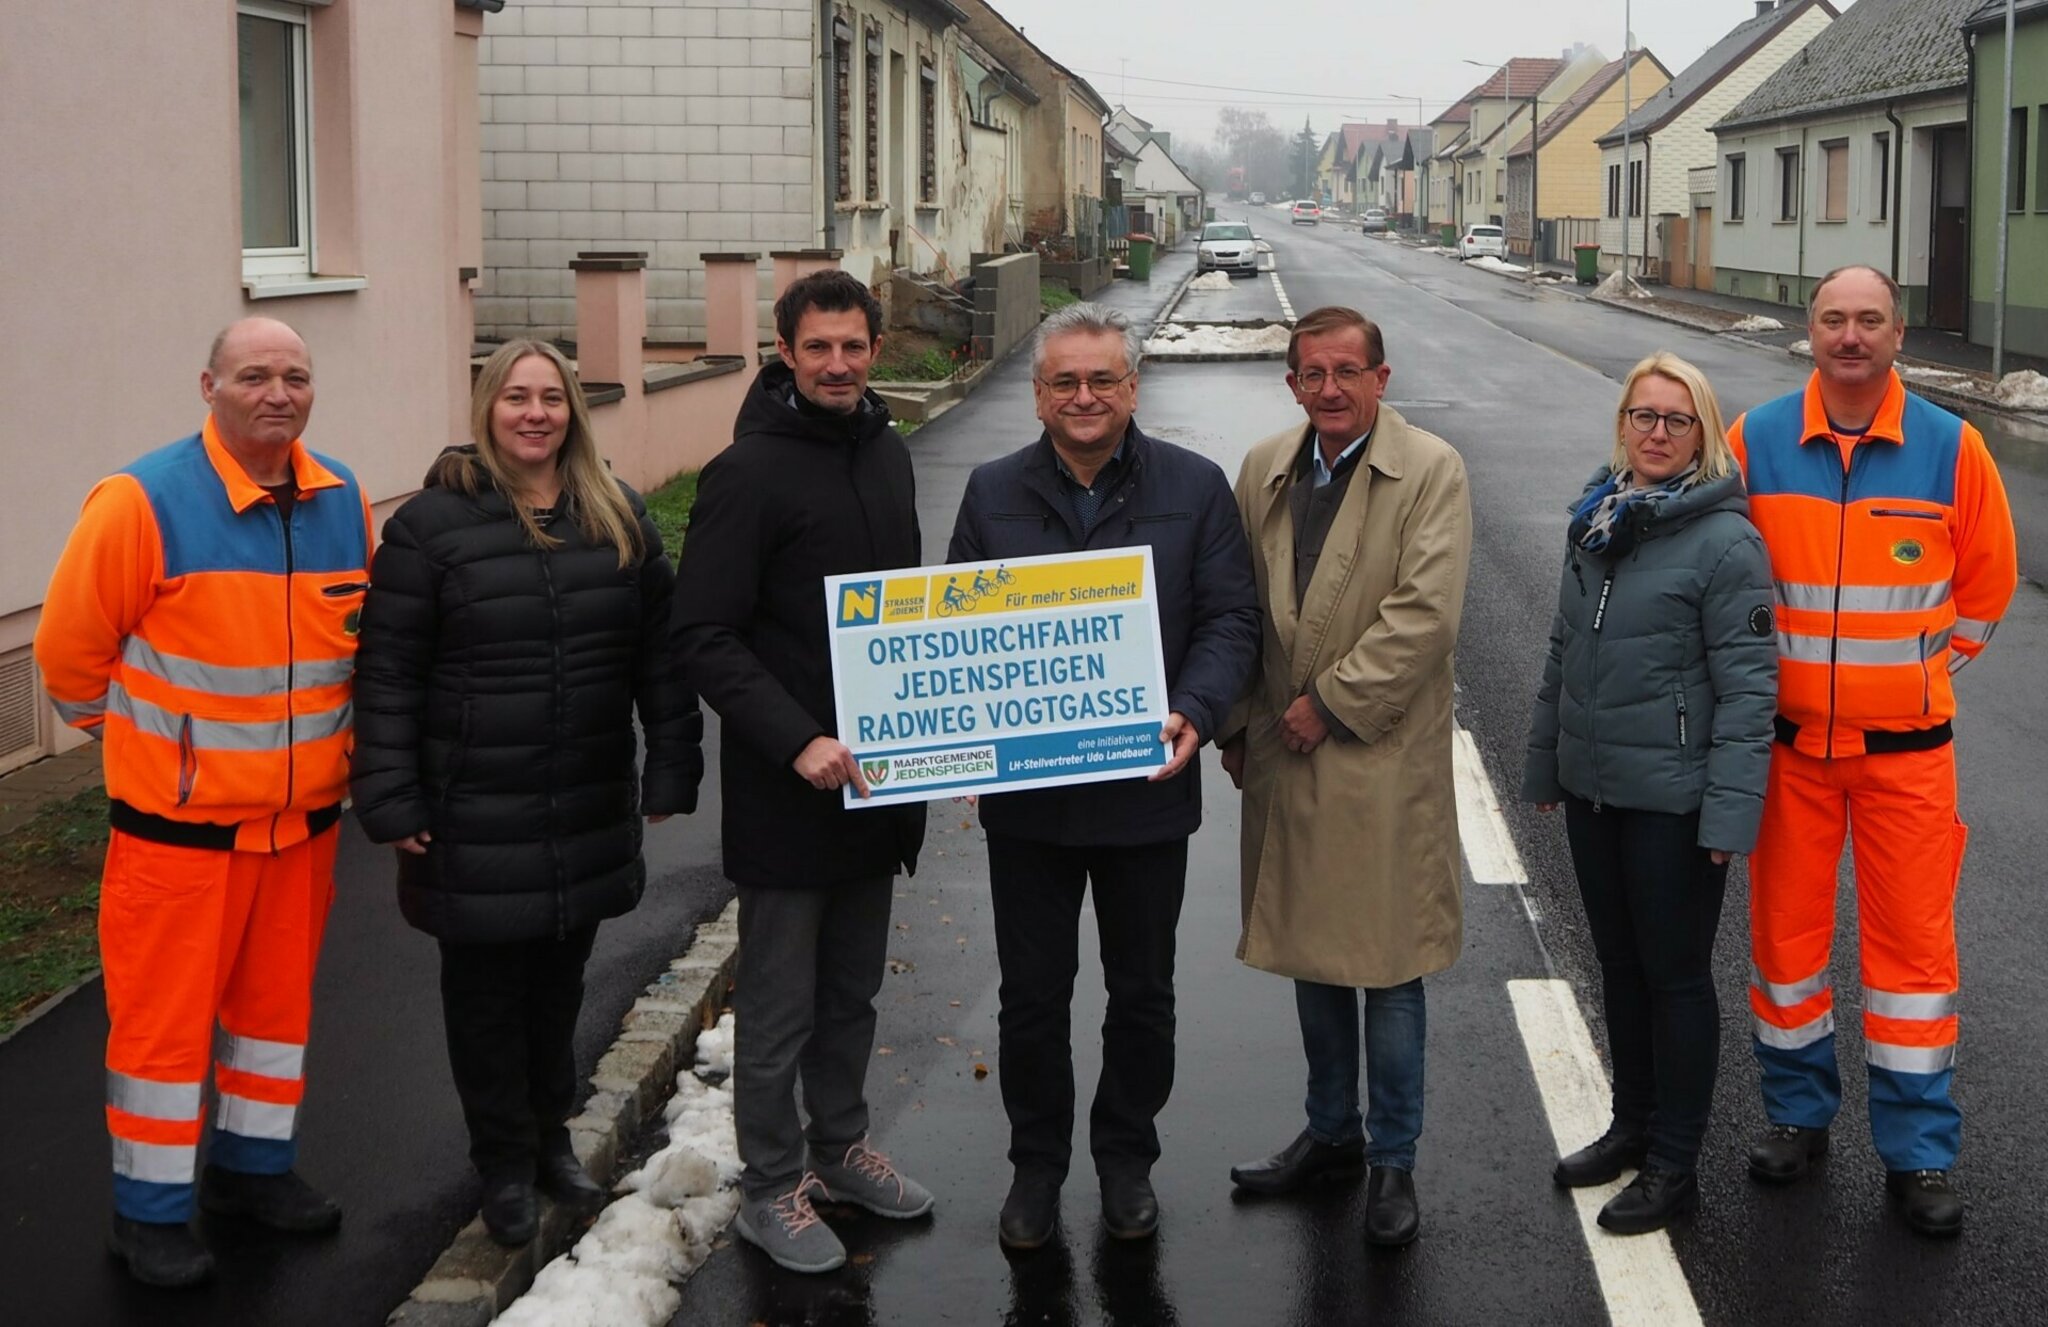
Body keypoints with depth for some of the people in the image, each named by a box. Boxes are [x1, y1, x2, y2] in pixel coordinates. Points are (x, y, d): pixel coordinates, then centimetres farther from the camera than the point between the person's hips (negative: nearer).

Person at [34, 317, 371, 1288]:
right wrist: (121, 732, 6)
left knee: (279, 993, 17)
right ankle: (150, 1210, 18)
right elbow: (71, 643, -7)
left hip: (304, 812, 6)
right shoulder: (143, 503, -17)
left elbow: (367, 635, 14)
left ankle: (252, 1167, 35)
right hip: (180, 818, -5)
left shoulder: (342, 500, 0)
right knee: (165, 1013, 4)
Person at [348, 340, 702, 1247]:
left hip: (589, 814, 4)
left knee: (560, 979, 17)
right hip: (474, 821, -4)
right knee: (487, 991, 7)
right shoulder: (432, 524, -8)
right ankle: (505, 1165, 23)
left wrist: (671, 770, 5)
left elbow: (659, 653, 9)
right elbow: (387, 674, -8)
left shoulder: (618, 519, 5)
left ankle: (551, 1136, 36)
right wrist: (391, 800, -11)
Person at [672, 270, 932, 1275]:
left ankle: (839, 1146, 35)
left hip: (874, 777, 7)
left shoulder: (887, 454, 9)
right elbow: (704, 638, -17)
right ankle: (772, 1188, 19)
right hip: (785, 789, -7)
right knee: (780, 1003, 5)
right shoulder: (749, 473, -14)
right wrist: (797, 742, -25)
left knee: (853, 990, 19)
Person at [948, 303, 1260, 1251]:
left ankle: (1126, 1158, 32)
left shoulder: (1194, 488, -2)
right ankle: (1036, 1164, 27)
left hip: (1148, 790, 0)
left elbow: (1230, 620, -3)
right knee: (1031, 995, 10)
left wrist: (1192, 712, -20)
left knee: (1142, 994, 13)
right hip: (1024, 794, 1)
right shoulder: (993, 493, 3)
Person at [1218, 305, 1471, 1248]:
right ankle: (1331, 1133, 31)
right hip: (1285, 756, 5)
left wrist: (1329, 701, -15)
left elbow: (1426, 614, -16)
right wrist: (1238, 724, 8)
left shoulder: (1430, 471, -9)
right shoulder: (1264, 471, 8)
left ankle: (1392, 1160, 15)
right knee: (1310, 954, 16)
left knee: (1386, 965, 1)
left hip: (1383, 761, -5)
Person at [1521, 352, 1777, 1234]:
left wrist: (1729, 811, -19)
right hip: (1593, 790, 7)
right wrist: (1544, 764, 17)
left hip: (1671, 799, -7)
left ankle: (1673, 1166, 17)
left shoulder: (1725, 540, -14)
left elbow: (1748, 685, -15)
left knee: (1675, 975, 5)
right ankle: (1632, 1127, 34)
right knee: (1619, 965, 18)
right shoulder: (1595, 521, 7)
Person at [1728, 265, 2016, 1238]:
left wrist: (1934, 662, 6)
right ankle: (1797, 1112, 28)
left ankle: (1917, 1153, 13)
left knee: (1912, 937, 2)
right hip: (1787, 739, 1)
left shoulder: (1950, 447, -5)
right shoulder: (1756, 442, -4)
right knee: (1785, 929, 9)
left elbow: (1988, 577, 9)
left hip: (1905, 745, -1)